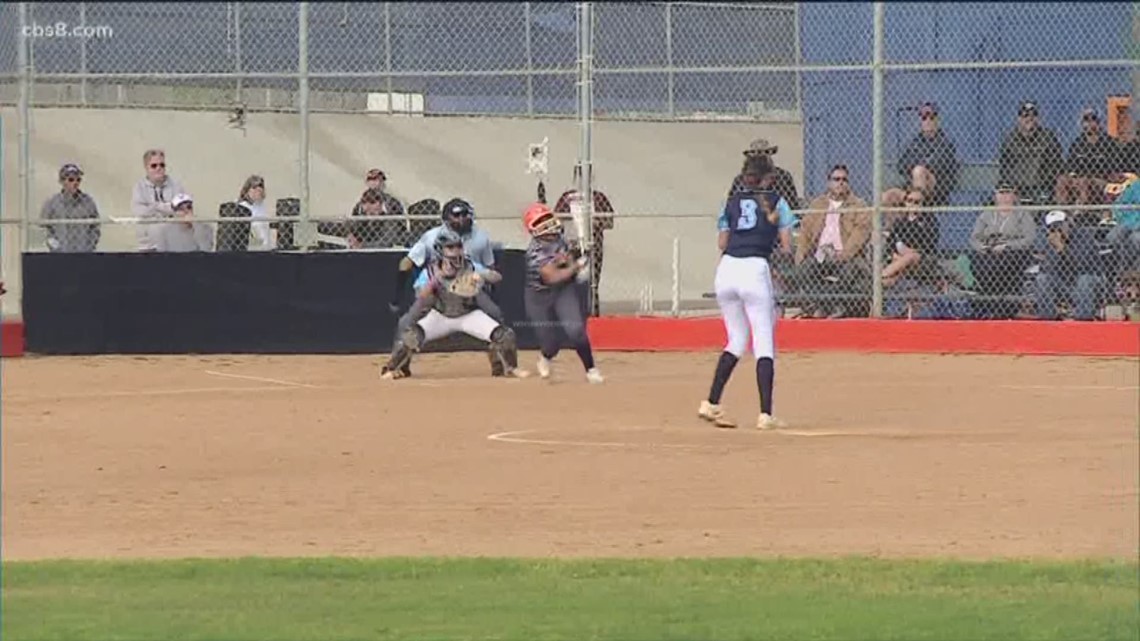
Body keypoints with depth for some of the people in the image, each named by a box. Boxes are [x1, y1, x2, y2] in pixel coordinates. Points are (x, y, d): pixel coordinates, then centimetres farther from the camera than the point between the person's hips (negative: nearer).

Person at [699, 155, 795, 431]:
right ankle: (765, 415, -9)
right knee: (764, 342, -1)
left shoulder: (732, 202, 17)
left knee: (737, 339, 18)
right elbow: (787, 245, 4)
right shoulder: (776, 201, 9)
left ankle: (711, 403, 8)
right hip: (756, 269, -4)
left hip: (726, 269, 4)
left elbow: (722, 242, 11)